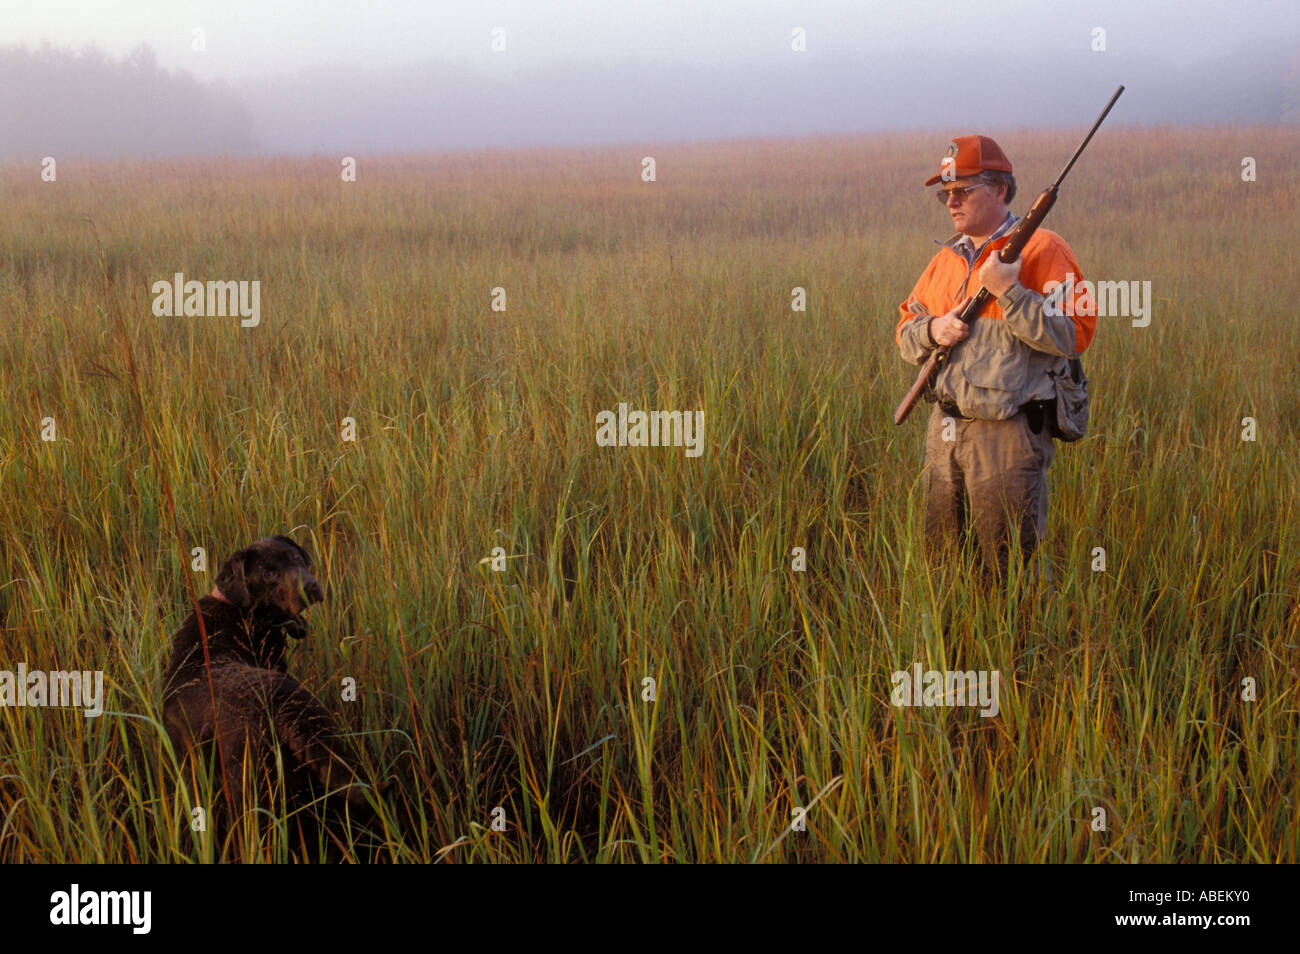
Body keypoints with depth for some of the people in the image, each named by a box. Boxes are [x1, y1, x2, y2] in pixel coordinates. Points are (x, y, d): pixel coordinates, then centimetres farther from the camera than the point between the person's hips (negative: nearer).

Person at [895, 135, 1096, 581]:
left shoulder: (1041, 250, -5)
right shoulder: (946, 259, 16)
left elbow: (1074, 335, -15)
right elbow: (904, 333, 20)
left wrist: (1009, 292, -21)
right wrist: (932, 330, -2)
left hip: (1007, 434, -7)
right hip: (945, 429, 7)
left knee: (1010, 575, -4)